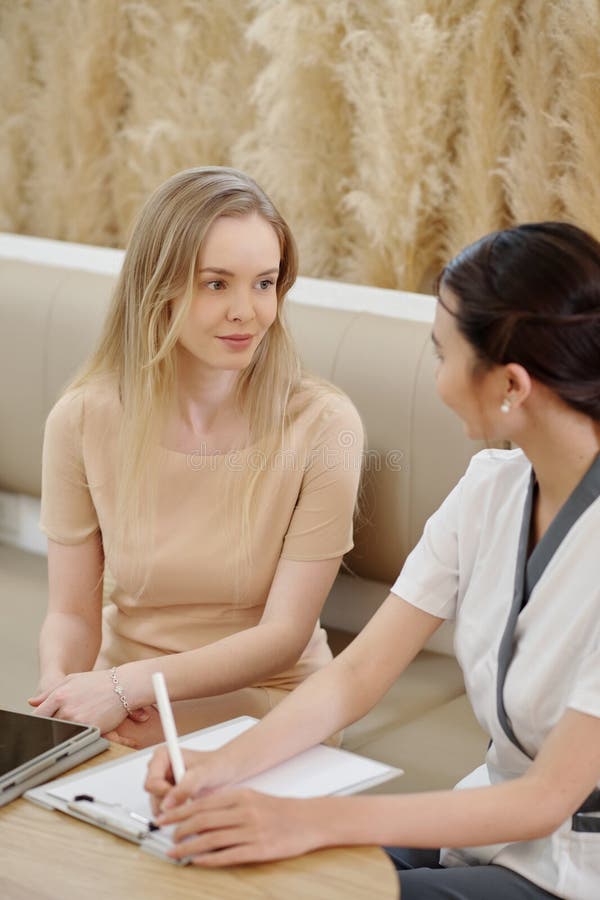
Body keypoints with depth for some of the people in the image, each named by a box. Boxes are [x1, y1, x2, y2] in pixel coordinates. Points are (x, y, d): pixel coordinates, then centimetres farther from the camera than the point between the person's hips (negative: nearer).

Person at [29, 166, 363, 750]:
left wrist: (128, 684, -25)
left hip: (265, 718, -2)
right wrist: (59, 684, -24)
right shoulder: (83, 419, -6)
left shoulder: (323, 426, -13)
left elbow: (285, 632, -13)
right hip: (121, 722, 2)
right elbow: (72, 612, -1)